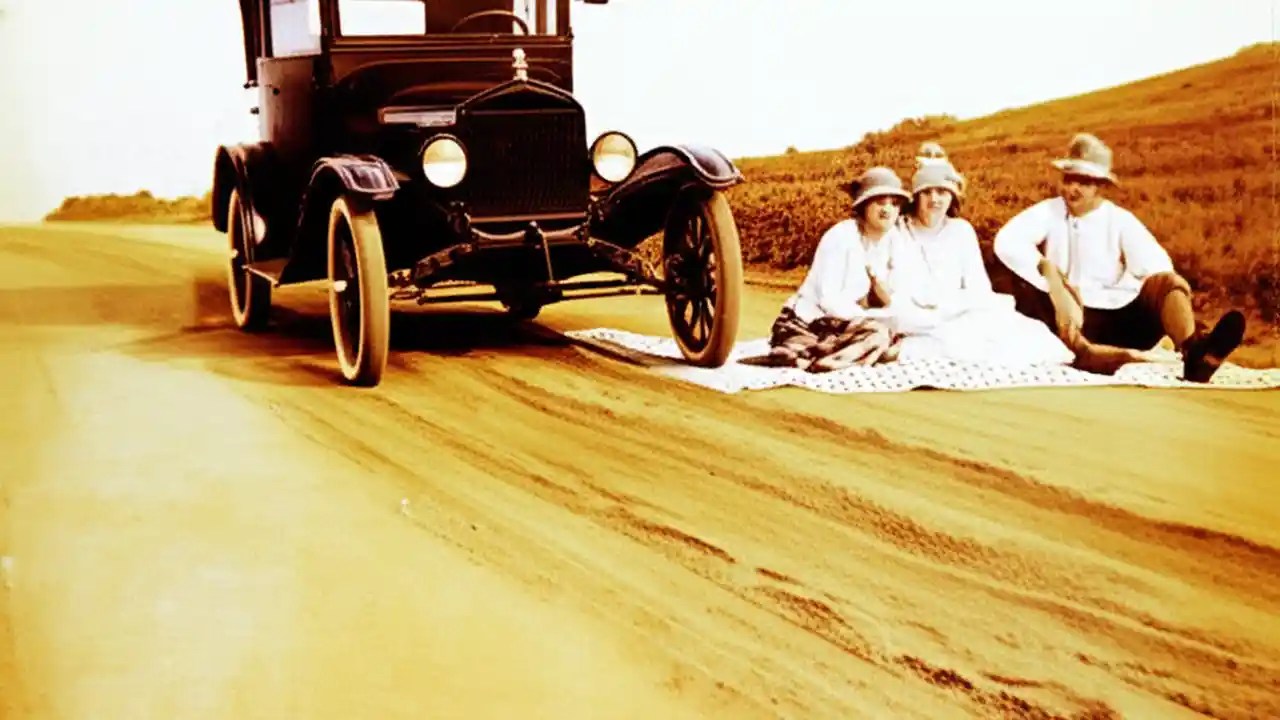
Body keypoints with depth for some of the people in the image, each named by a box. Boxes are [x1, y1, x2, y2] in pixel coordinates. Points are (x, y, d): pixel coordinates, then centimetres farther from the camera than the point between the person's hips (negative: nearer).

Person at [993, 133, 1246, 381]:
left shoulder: (1120, 220, 9)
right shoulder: (1047, 212, 6)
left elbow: (1158, 267, -7)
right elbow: (1006, 242, -14)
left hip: (1120, 320, 1)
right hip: (1071, 320, -1)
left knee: (1169, 282, -22)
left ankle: (1194, 353, -53)